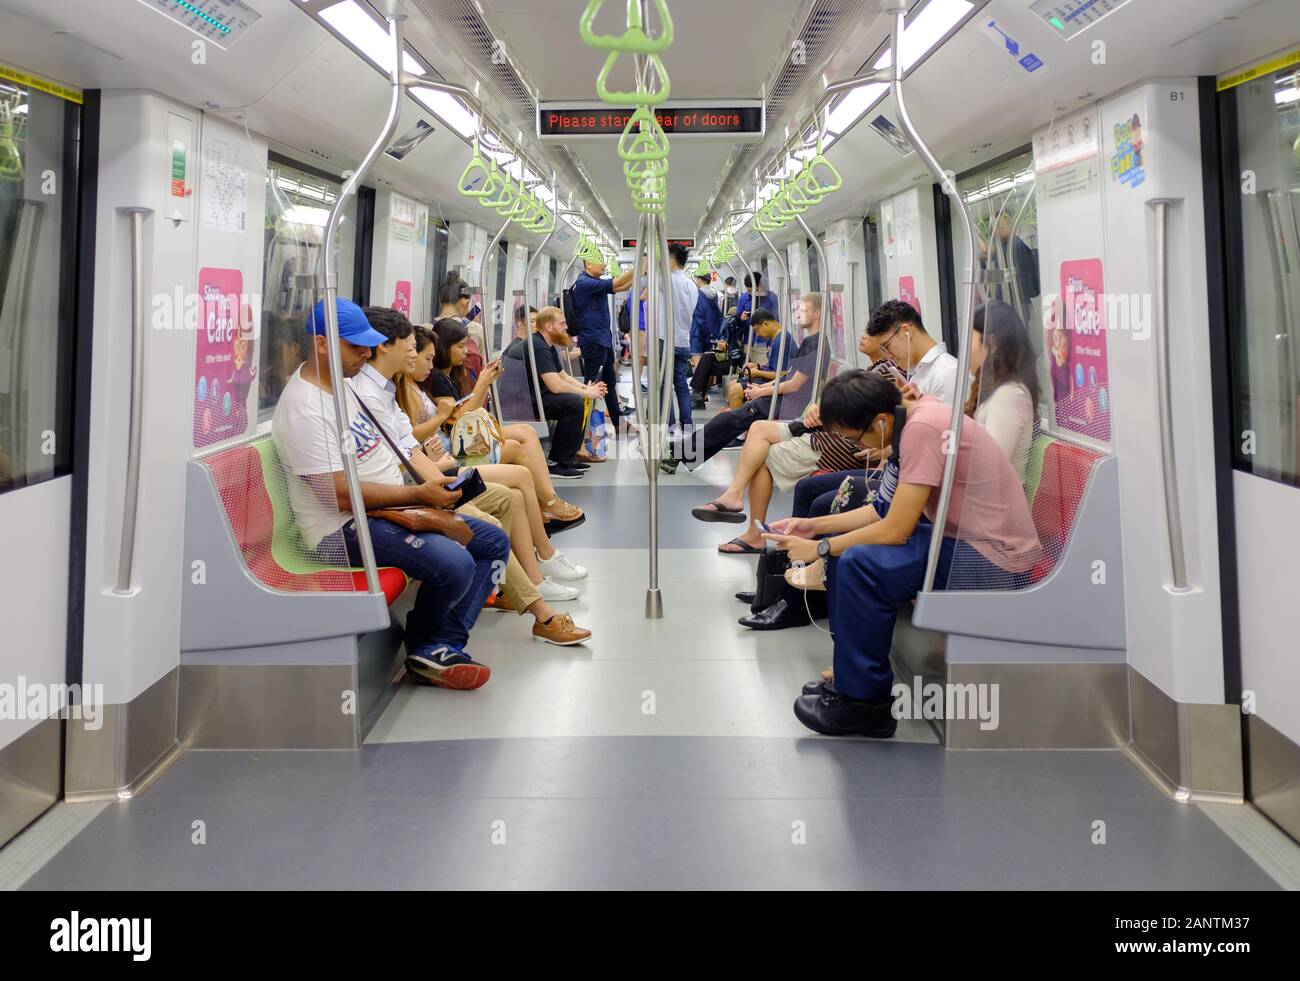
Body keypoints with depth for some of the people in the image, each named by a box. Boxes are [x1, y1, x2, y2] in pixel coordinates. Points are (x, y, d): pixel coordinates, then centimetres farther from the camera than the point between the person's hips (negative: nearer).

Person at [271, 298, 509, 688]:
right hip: (344, 528, -11)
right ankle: (424, 647, -1)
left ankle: (444, 644, -3)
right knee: (454, 565, -30)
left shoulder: (345, 383, 12)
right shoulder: (303, 410, -19)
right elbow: (341, 494, -23)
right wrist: (420, 493, -20)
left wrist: (436, 481, 2)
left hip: (390, 507, 11)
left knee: (494, 542, 6)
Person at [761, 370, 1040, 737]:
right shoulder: (916, 415, 6)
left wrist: (821, 548, -9)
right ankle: (851, 674, 16)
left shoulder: (923, 427, -22)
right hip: (963, 540, 10)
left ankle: (865, 703, -7)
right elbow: (891, 509, 12)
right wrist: (816, 526, 8)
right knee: (847, 546, 9)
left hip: (995, 563, -10)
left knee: (860, 565, -24)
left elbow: (896, 530, -21)